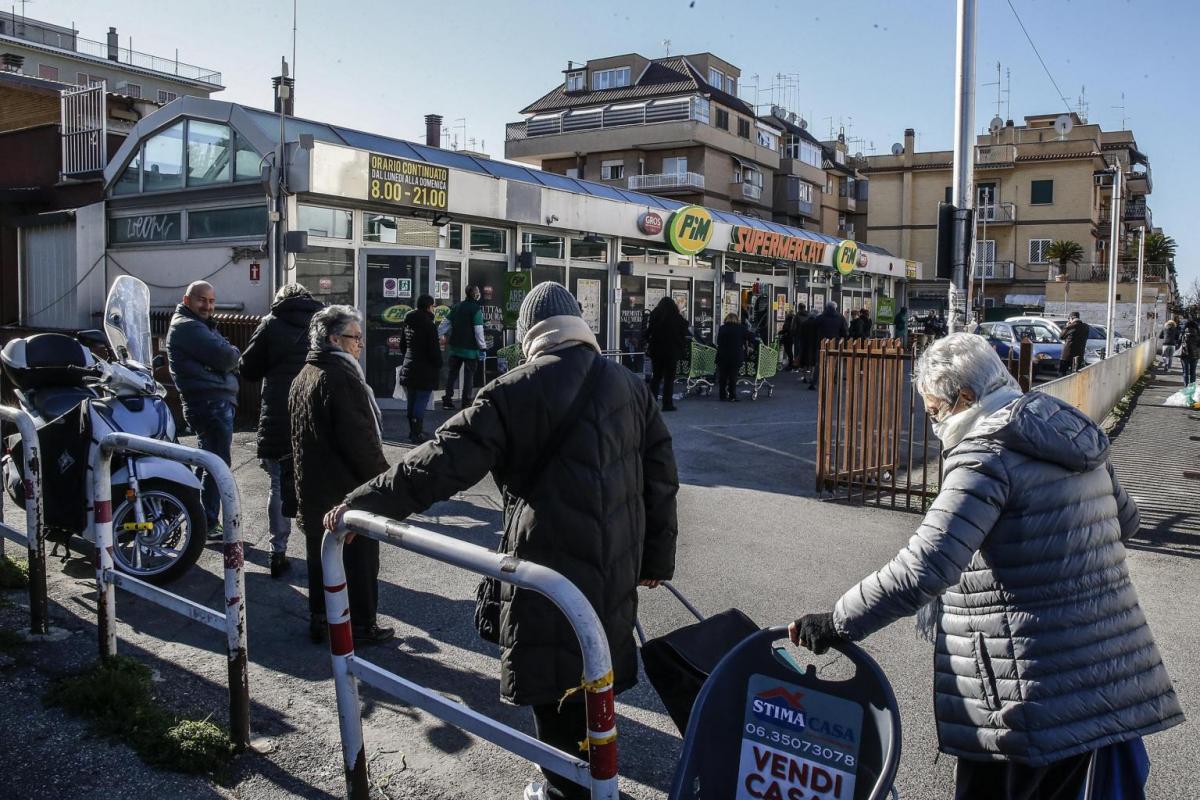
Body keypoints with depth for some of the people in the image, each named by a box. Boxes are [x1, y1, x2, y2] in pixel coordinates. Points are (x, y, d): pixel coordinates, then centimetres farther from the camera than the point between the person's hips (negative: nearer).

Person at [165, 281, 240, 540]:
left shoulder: (201, 325, 23)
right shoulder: (187, 326, -11)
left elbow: (229, 358, 16)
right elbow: (225, 357, -20)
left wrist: (229, 355, -5)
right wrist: (235, 353, 1)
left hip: (217, 402, 11)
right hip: (211, 403, -11)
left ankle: (210, 522, 28)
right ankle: (210, 526, 0)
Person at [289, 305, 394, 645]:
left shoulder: (302, 378, 11)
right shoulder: (341, 378, -20)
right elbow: (360, 440, -24)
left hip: (312, 490, 9)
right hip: (348, 490, -9)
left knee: (321, 555, 18)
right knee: (359, 559, 5)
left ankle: (319, 619, 28)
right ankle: (361, 626, 15)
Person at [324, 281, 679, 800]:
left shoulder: (518, 391, -9)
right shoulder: (630, 387, 7)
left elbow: (445, 462, -13)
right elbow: (661, 479, 10)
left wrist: (361, 504, -7)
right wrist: (656, 559, 19)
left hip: (550, 565, -6)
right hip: (616, 565, 6)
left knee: (553, 685, 9)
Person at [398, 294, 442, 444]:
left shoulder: (408, 324, 9)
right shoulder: (429, 325, -16)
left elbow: (402, 346, 18)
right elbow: (434, 350, -17)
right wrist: (438, 366, -2)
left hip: (408, 368, 8)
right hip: (425, 371, -8)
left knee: (412, 402, 16)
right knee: (421, 403, -4)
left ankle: (413, 431, 25)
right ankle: (416, 434, -5)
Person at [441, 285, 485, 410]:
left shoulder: (456, 307, 6)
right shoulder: (476, 310, -13)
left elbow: (446, 324, 9)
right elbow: (478, 331, -15)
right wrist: (483, 347, -10)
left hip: (455, 348, 5)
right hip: (470, 349, -5)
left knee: (453, 373, 13)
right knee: (469, 375, 3)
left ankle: (447, 400, 11)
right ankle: (466, 403, 5)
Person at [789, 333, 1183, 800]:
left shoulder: (987, 455, -18)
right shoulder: (1073, 435, 9)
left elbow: (921, 571, -26)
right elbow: (1124, 521, 24)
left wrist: (837, 624, -18)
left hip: (1035, 693, -8)